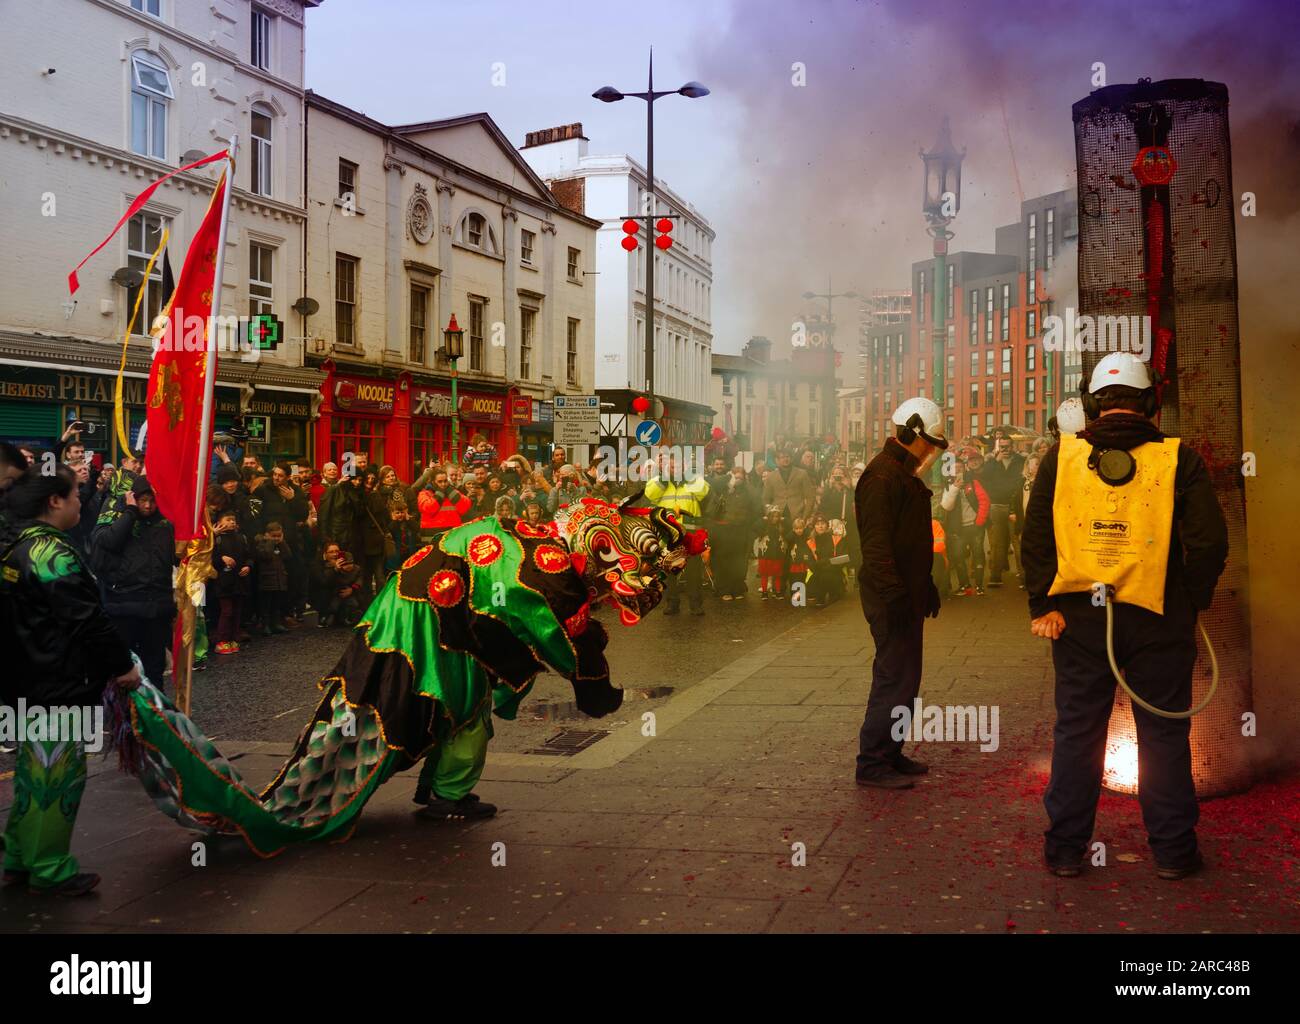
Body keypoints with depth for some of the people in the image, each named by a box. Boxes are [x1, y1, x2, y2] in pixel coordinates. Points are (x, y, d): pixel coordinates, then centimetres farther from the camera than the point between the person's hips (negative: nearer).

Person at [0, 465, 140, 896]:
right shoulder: (55, 554, -19)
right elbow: (89, 621, -21)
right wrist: (122, 664, -10)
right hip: (58, 687, -10)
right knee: (58, 775, 0)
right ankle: (49, 870, 8)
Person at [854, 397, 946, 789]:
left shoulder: (905, 474, 18)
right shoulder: (881, 475, -16)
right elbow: (876, 542, -23)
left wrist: (925, 587, 24)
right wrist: (894, 594, -26)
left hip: (906, 595, 11)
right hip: (891, 597, -11)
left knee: (902, 676, 14)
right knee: (895, 677, -8)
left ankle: (890, 753, 24)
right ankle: (872, 764, -1)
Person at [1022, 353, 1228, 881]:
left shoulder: (1061, 456, 0)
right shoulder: (1178, 459, -4)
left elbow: (1036, 538, -2)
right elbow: (1210, 541, -6)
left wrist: (1043, 605, 2)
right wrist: (1192, 601, 8)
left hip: (1079, 617, 1)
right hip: (1158, 619, -1)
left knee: (1076, 732, 9)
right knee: (1164, 734, 11)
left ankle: (1065, 848, 16)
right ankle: (1172, 849, 19)